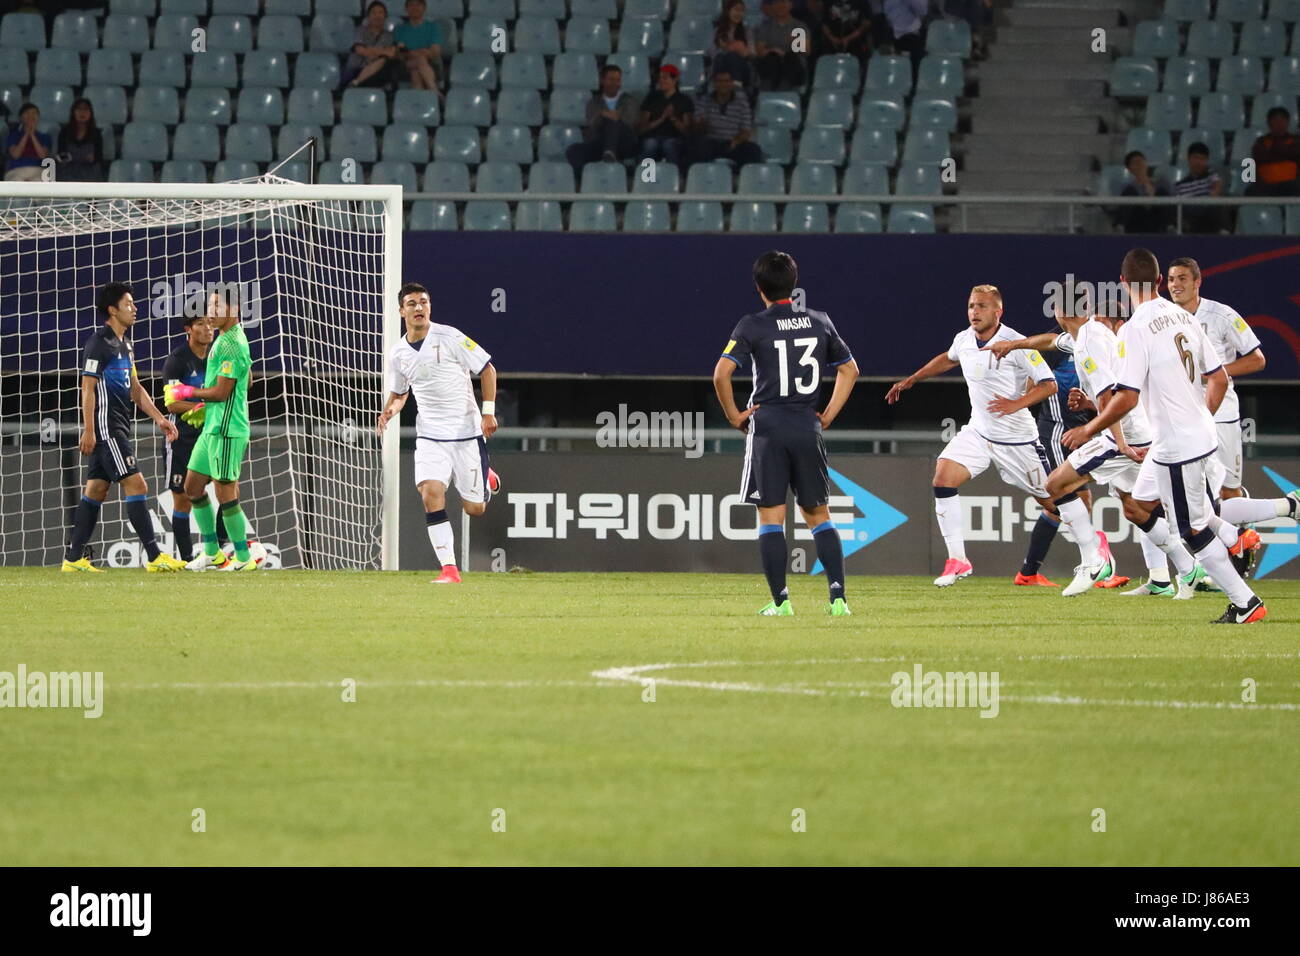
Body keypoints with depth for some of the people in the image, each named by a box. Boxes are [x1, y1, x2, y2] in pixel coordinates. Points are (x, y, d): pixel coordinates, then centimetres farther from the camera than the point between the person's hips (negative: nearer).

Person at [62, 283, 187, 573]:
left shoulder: (124, 344, 18)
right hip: (105, 426, -10)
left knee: (96, 489, 9)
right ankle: (154, 557, -14)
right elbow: (88, 387, -14)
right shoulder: (99, 342, -11)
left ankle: (74, 558, 10)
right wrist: (89, 430, -18)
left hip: (118, 427, 10)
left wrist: (159, 418, 14)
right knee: (136, 485, -12)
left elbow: (135, 388, 22)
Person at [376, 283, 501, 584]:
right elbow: (399, 393, 20)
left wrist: (489, 411, -11)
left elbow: (487, 369, -3)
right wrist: (390, 411, -2)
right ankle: (449, 569, -17)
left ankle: (486, 480, 41)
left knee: (474, 509, 3)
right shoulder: (398, 353, 4)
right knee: (431, 493, -21)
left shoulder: (449, 338, -10)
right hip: (430, 436, 3)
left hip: (467, 432, -3)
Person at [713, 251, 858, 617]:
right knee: (819, 515, 12)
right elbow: (849, 370, 18)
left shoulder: (753, 326, -5)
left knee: (771, 518, 2)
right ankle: (838, 597, 0)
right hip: (808, 428, 3)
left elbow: (722, 372, -15)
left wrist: (734, 415, -2)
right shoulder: (819, 322, 8)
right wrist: (828, 415, 18)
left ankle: (780, 601, -1)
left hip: (767, 426, -3)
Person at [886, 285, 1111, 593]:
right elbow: (947, 359, 25)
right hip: (978, 431, 5)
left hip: (1016, 436, -5)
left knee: (1052, 497, -1)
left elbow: (1049, 384, -16)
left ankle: (1093, 559, 16)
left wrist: (1017, 404, -29)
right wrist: (910, 380, 30)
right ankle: (957, 562, -8)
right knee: (943, 477, -14)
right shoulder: (963, 340, 0)